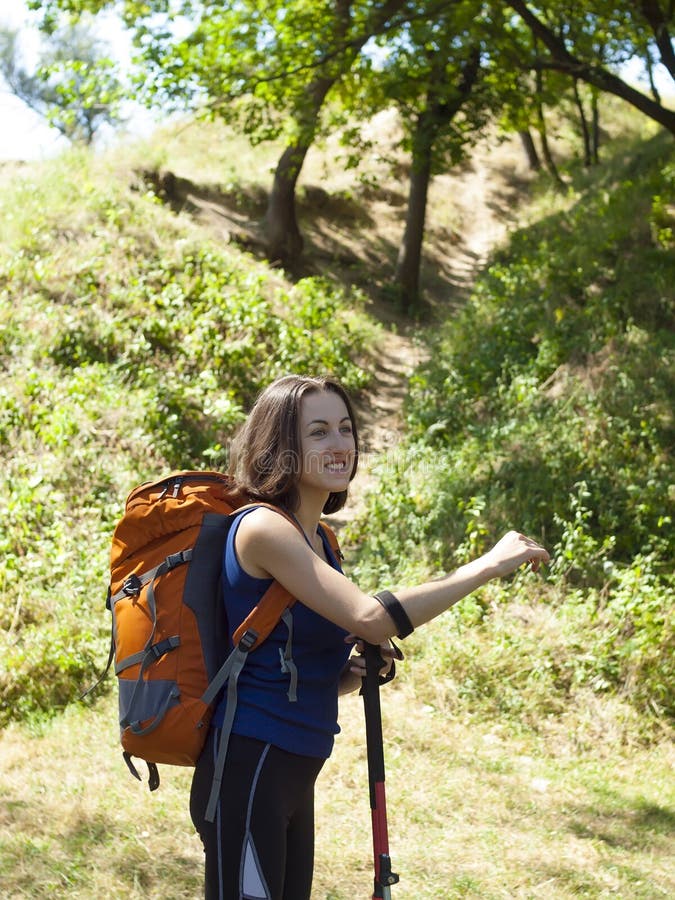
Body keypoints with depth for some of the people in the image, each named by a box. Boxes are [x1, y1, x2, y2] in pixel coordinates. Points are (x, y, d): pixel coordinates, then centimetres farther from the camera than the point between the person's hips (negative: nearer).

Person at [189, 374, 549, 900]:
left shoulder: (319, 539, 12)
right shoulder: (263, 529, -15)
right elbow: (369, 617, -27)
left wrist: (361, 669, -3)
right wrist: (488, 566, -21)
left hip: (296, 776, 9)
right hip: (248, 771, -9)